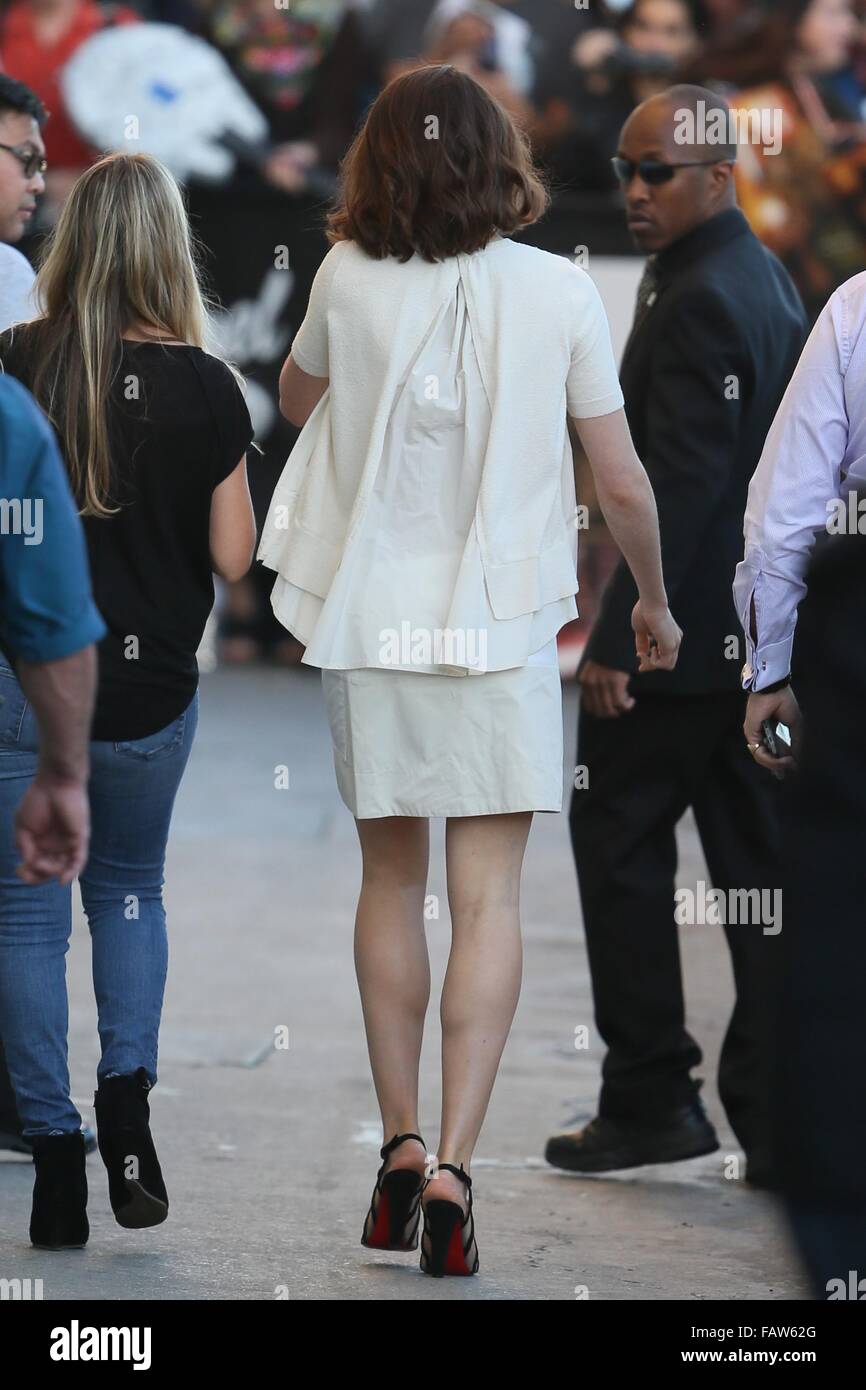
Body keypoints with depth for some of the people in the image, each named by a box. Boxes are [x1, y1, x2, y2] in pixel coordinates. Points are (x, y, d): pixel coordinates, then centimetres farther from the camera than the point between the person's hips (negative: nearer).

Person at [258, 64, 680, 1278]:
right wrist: (654, 601, 13)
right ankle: (452, 1167, -11)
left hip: (370, 623, 2)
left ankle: (399, 1146, 16)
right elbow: (623, 482, -3)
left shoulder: (349, 282, -5)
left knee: (391, 879, 16)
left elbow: (296, 399, 16)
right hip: (503, 624, -2)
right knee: (488, 900, -1)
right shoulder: (558, 291, -8)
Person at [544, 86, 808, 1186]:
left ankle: (650, 1096, 5)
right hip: (760, 633, 9)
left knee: (618, 840, 2)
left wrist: (618, 634, -21)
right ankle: (776, 1115, 9)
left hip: (679, 636, -9)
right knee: (758, 860, 8)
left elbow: (682, 484, -22)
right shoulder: (765, 281, 14)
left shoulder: (697, 302, -17)